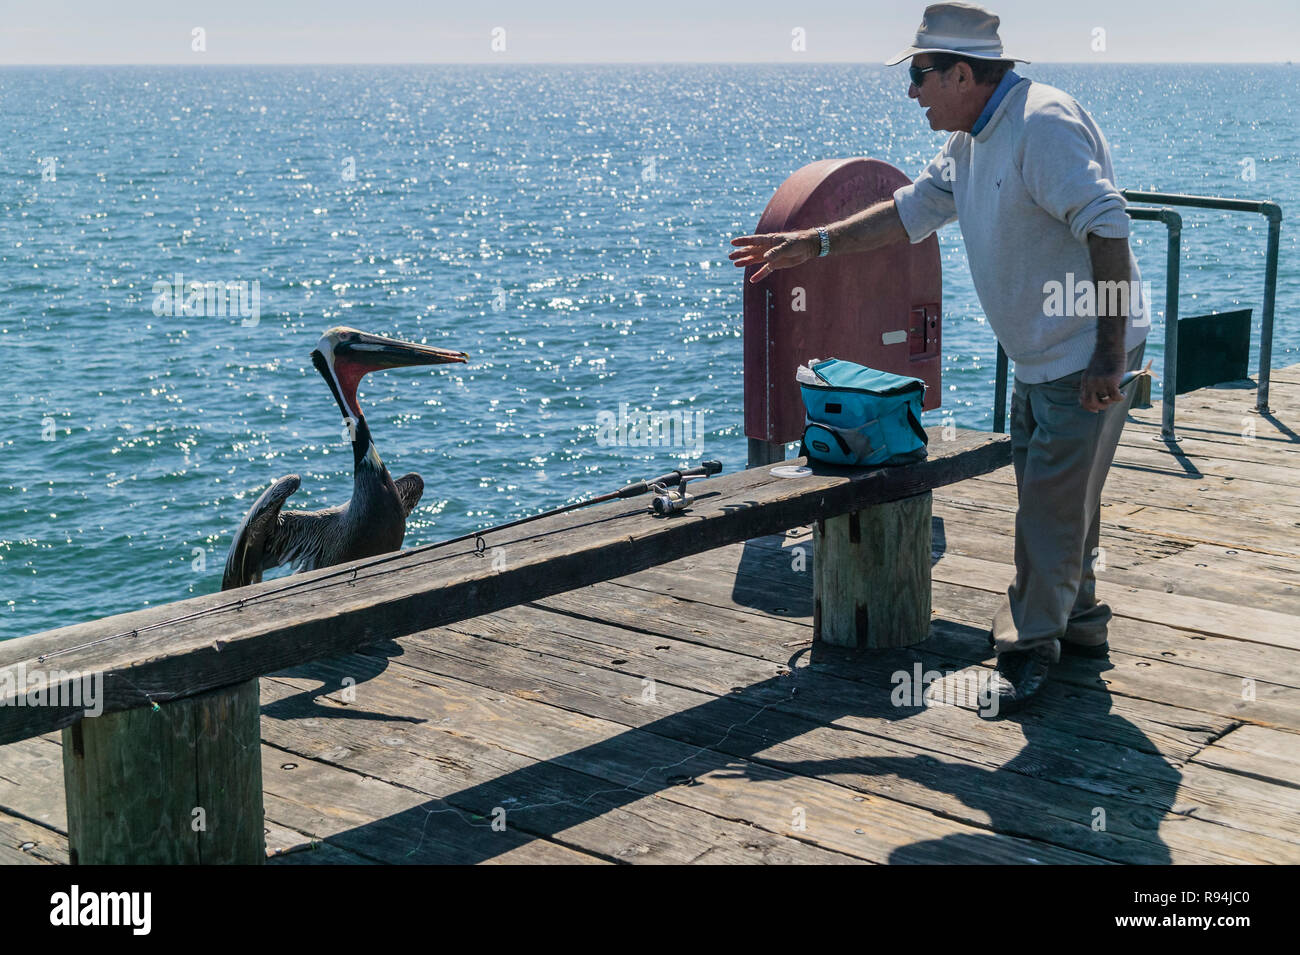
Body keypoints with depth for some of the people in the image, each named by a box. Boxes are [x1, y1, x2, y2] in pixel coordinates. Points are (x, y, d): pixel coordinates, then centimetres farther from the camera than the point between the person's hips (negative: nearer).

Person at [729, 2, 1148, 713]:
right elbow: (912, 209, 22)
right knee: (1048, 494, 17)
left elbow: (1107, 227, -26)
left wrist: (1109, 355, -26)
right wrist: (811, 245, 20)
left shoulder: (1043, 125, -21)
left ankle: (1029, 649, 5)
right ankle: (1078, 624, 31)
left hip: (1088, 356, -10)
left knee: (1053, 505, -5)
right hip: (1039, 357, 10)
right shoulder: (972, 141, 11)